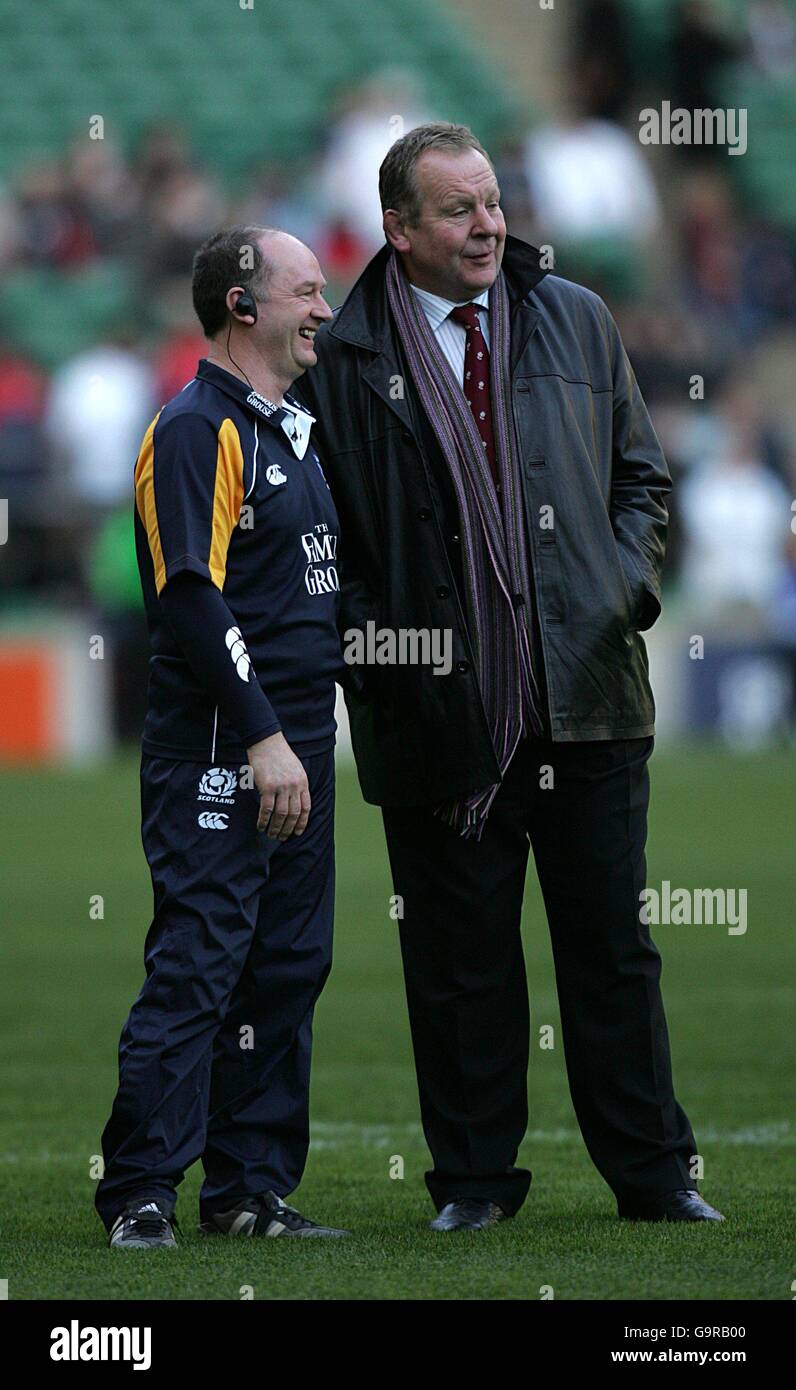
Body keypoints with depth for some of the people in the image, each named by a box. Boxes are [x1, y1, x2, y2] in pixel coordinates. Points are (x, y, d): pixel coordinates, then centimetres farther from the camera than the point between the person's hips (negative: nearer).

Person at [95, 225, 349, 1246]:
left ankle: (252, 1189, 14)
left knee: (286, 969, 9)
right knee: (198, 962, -10)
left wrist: (307, 739, 17)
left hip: (294, 748, 9)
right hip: (217, 755, -9)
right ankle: (139, 1195, -7)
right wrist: (261, 737, -21)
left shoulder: (290, 432, 20)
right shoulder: (197, 430, -10)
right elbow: (192, 596, -19)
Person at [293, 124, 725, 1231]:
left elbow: (640, 472, 18)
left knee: (613, 944, 6)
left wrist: (630, 581, 3)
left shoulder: (576, 322, 10)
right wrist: (367, 641, -8)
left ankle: (651, 1171, 13)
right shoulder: (345, 360, -1)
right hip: (442, 713, -2)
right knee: (460, 955, 4)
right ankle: (473, 1177, 15)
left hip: (588, 693, 2)